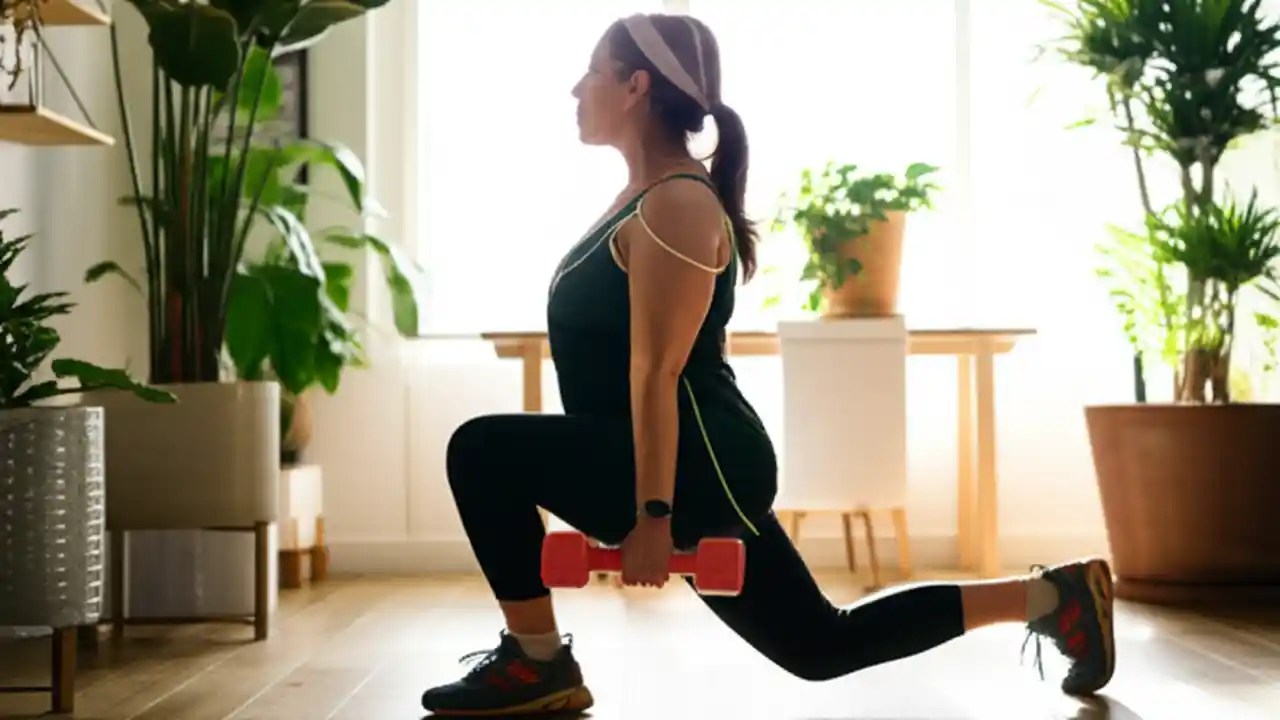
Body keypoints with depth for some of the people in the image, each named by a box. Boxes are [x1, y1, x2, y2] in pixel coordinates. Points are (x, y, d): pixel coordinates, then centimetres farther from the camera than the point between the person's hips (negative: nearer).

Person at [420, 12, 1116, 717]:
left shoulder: (675, 206, -14)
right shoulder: (648, 197, 16)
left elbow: (657, 372, -21)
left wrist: (652, 513, -23)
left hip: (701, 465, -10)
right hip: (700, 467, 10)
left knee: (484, 450, -14)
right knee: (819, 645, 17)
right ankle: (1050, 594, 23)